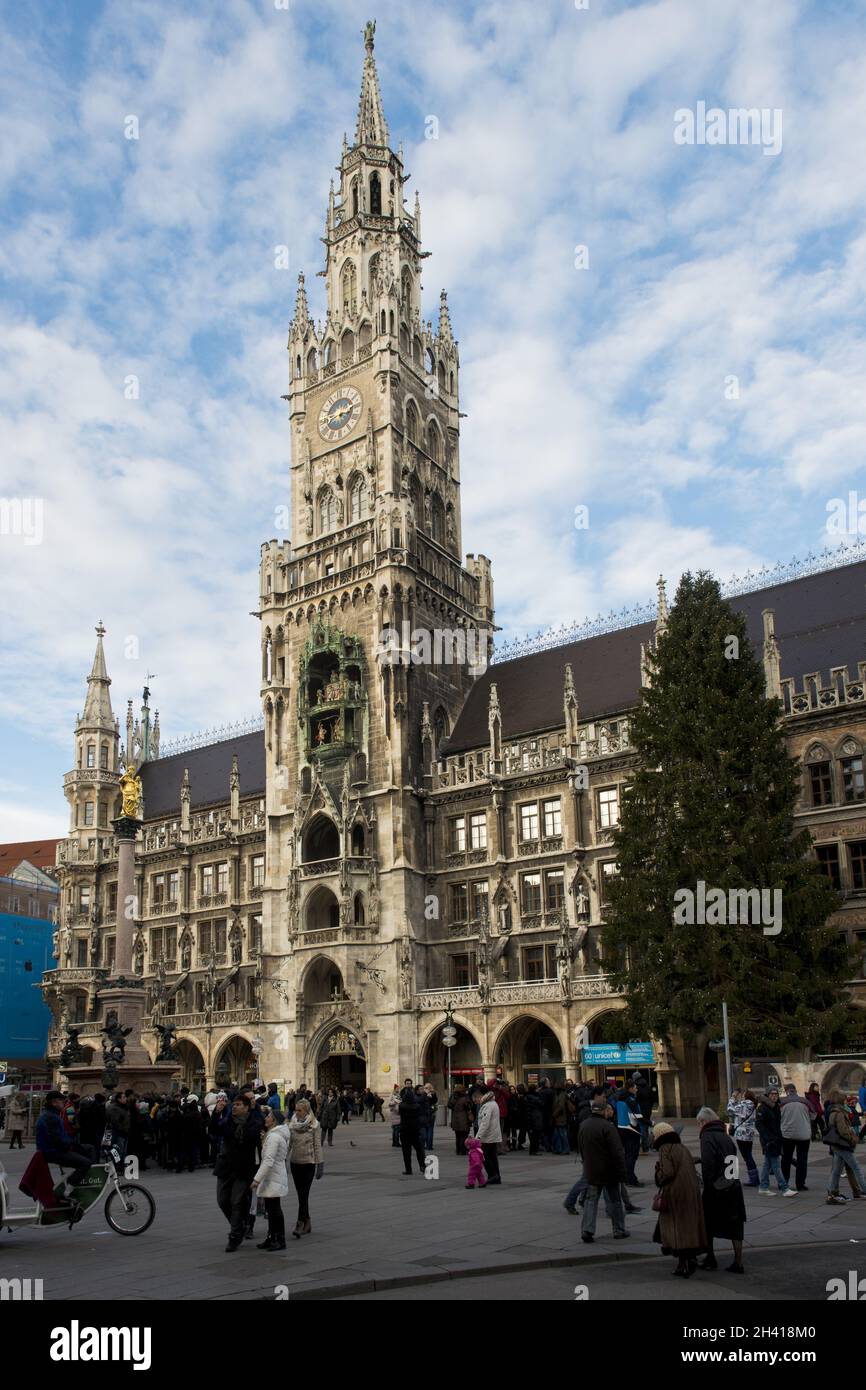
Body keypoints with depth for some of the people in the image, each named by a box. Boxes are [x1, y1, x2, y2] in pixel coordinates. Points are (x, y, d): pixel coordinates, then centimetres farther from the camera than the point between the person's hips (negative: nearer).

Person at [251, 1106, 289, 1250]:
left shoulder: (274, 1137, -18)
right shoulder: (276, 1134, 14)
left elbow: (268, 1161, -24)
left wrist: (257, 1179, -23)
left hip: (273, 1179, -10)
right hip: (272, 1178, 10)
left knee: (274, 1208, -5)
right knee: (271, 1209, 14)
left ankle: (280, 1240, 1)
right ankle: (272, 1238, 20)